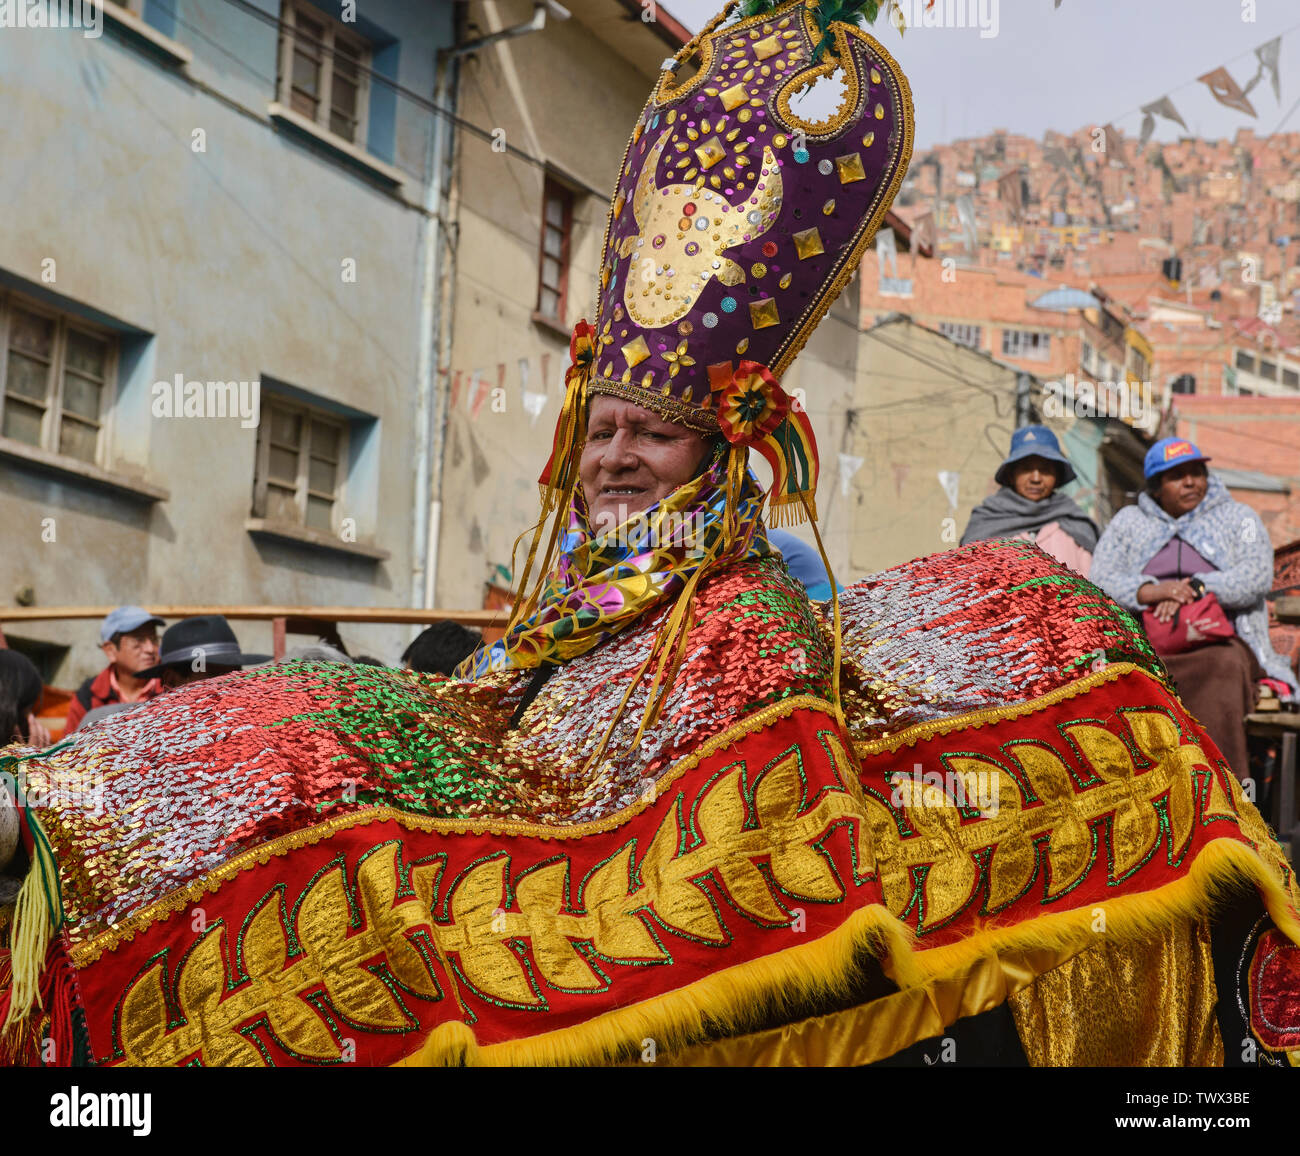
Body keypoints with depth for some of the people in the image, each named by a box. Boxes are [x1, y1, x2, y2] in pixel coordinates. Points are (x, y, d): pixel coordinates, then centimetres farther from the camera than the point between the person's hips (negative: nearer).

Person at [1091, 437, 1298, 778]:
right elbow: (1100, 583, 5)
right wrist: (1154, 591, -15)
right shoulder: (1127, 523, 20)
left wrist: (1195, 588, -16)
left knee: (1224, 666, -38)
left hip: (1220, 643, -1)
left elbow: (1257, 575, 0)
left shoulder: (1237, 517, 18)